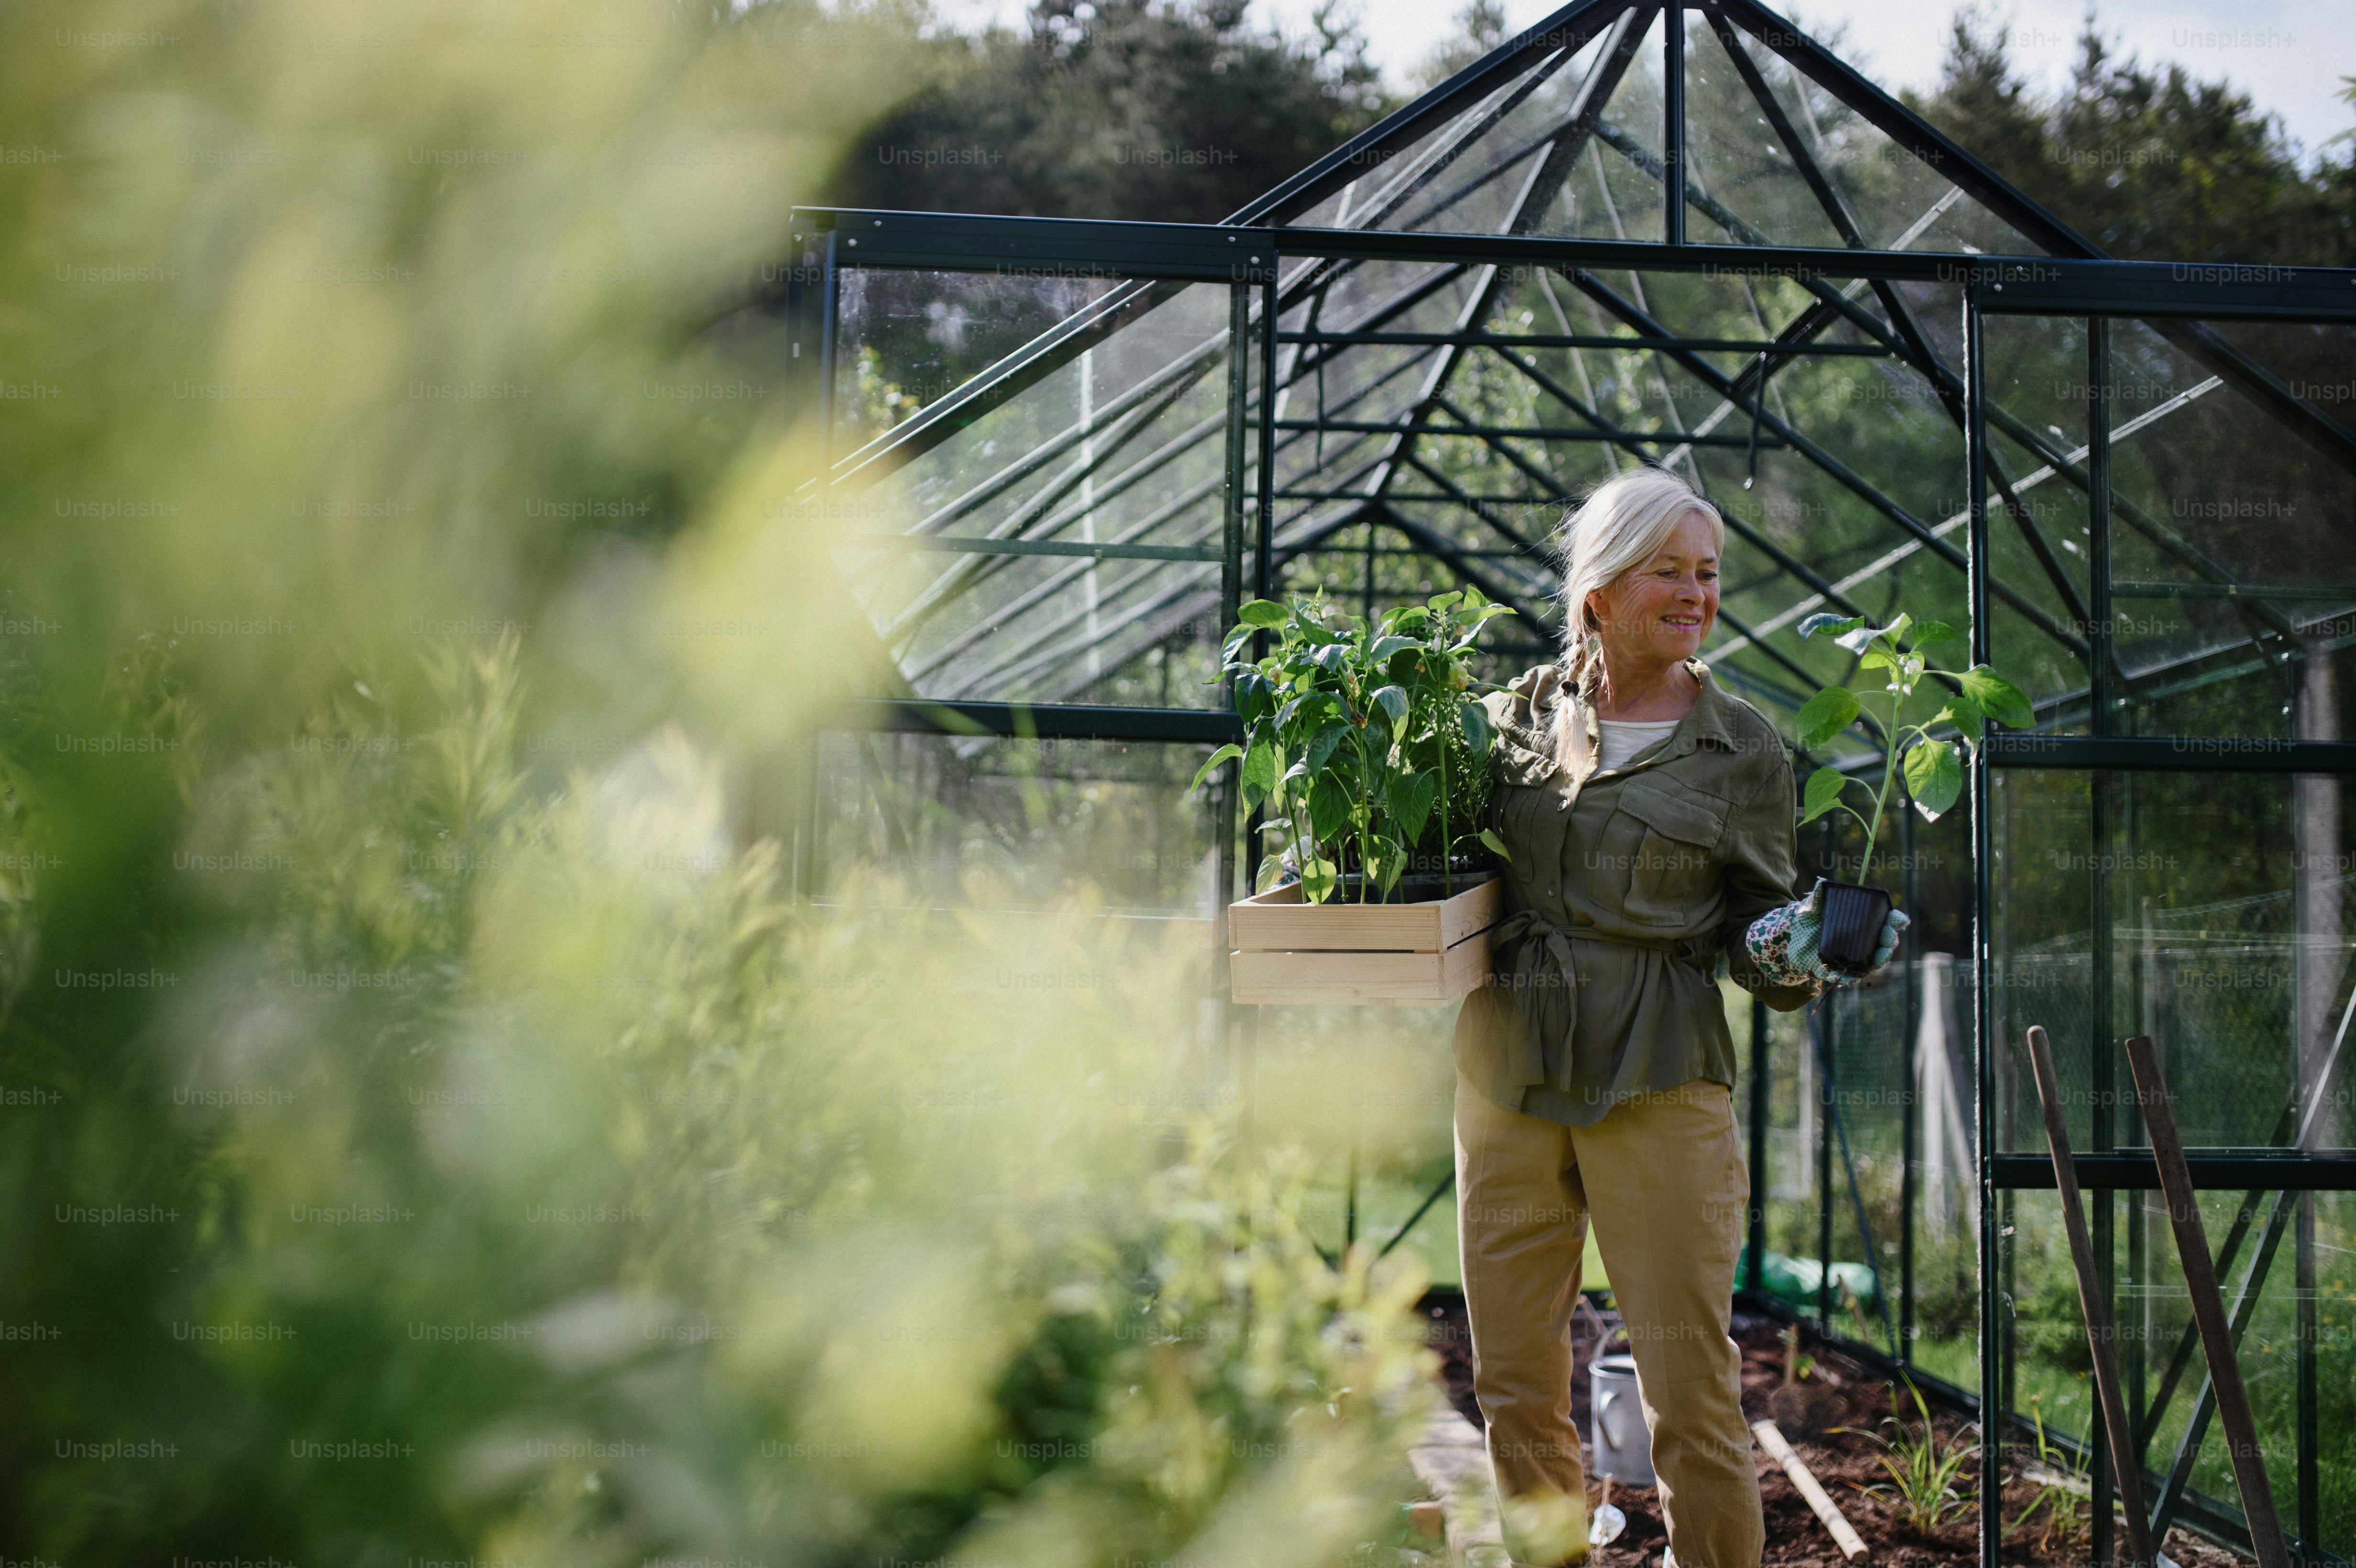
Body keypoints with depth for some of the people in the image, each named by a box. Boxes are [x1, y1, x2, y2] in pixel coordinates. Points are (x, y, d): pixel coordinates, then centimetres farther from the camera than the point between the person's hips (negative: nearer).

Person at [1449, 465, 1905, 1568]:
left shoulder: (1743, 748, 3)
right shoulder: (1519, 712, 8)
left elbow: (1760, 927, 7)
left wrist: (1795, 958, -14)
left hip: (1660, 1084, -2)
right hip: (1507, 1075, 3)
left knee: (1692, 1396, -5)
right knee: (1516, 1391, 9)